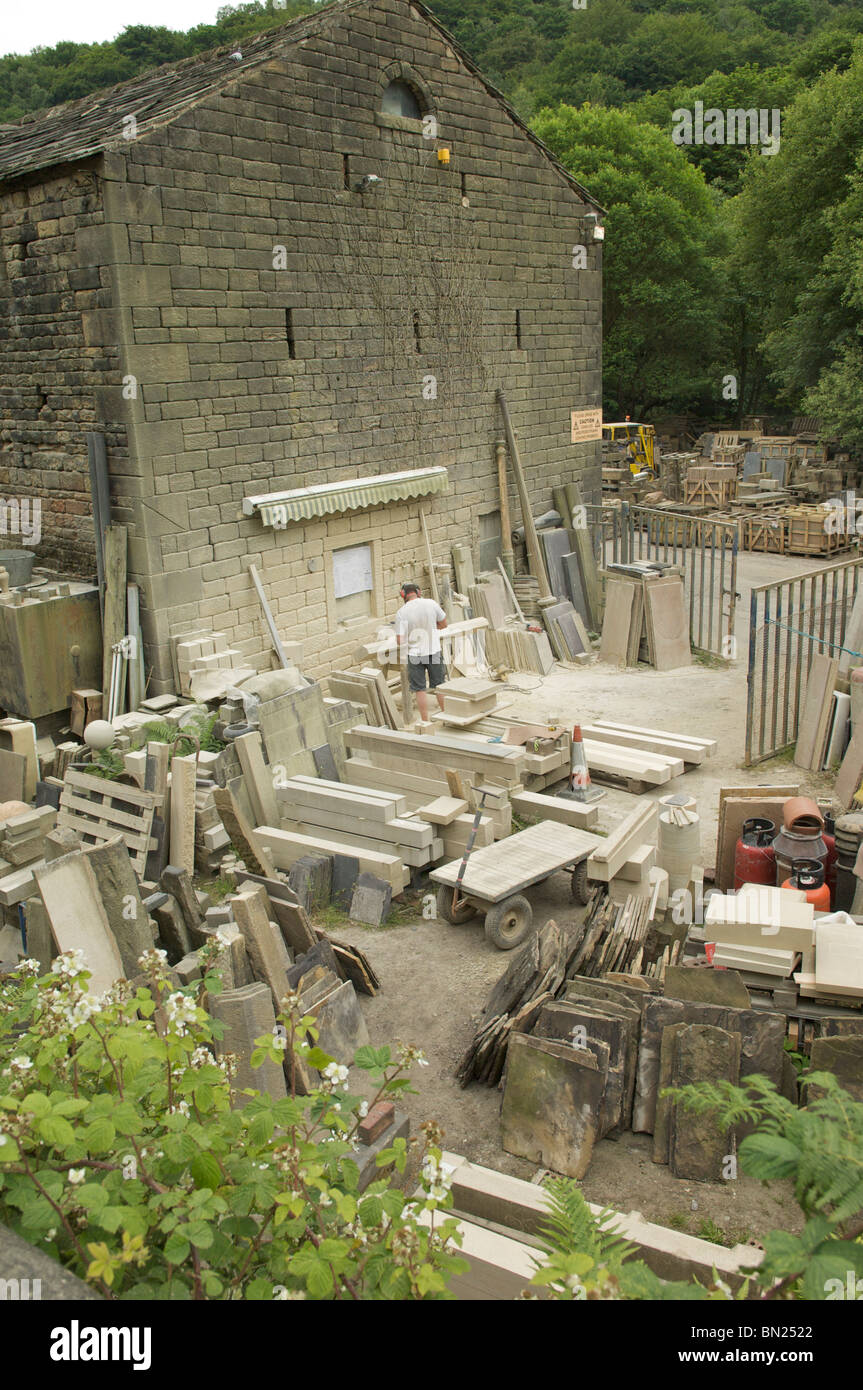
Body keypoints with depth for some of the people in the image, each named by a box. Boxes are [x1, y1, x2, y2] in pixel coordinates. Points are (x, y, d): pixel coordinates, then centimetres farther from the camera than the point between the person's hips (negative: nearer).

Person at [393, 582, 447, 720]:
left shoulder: (401, 612, -14)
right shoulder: (431, 603, -7)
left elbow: (400, 640, -15)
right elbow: (443, 624, 7)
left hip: (414, 654, -2)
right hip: (434, 651, 2)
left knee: (420, 689, 7)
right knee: (439, 686, 15)